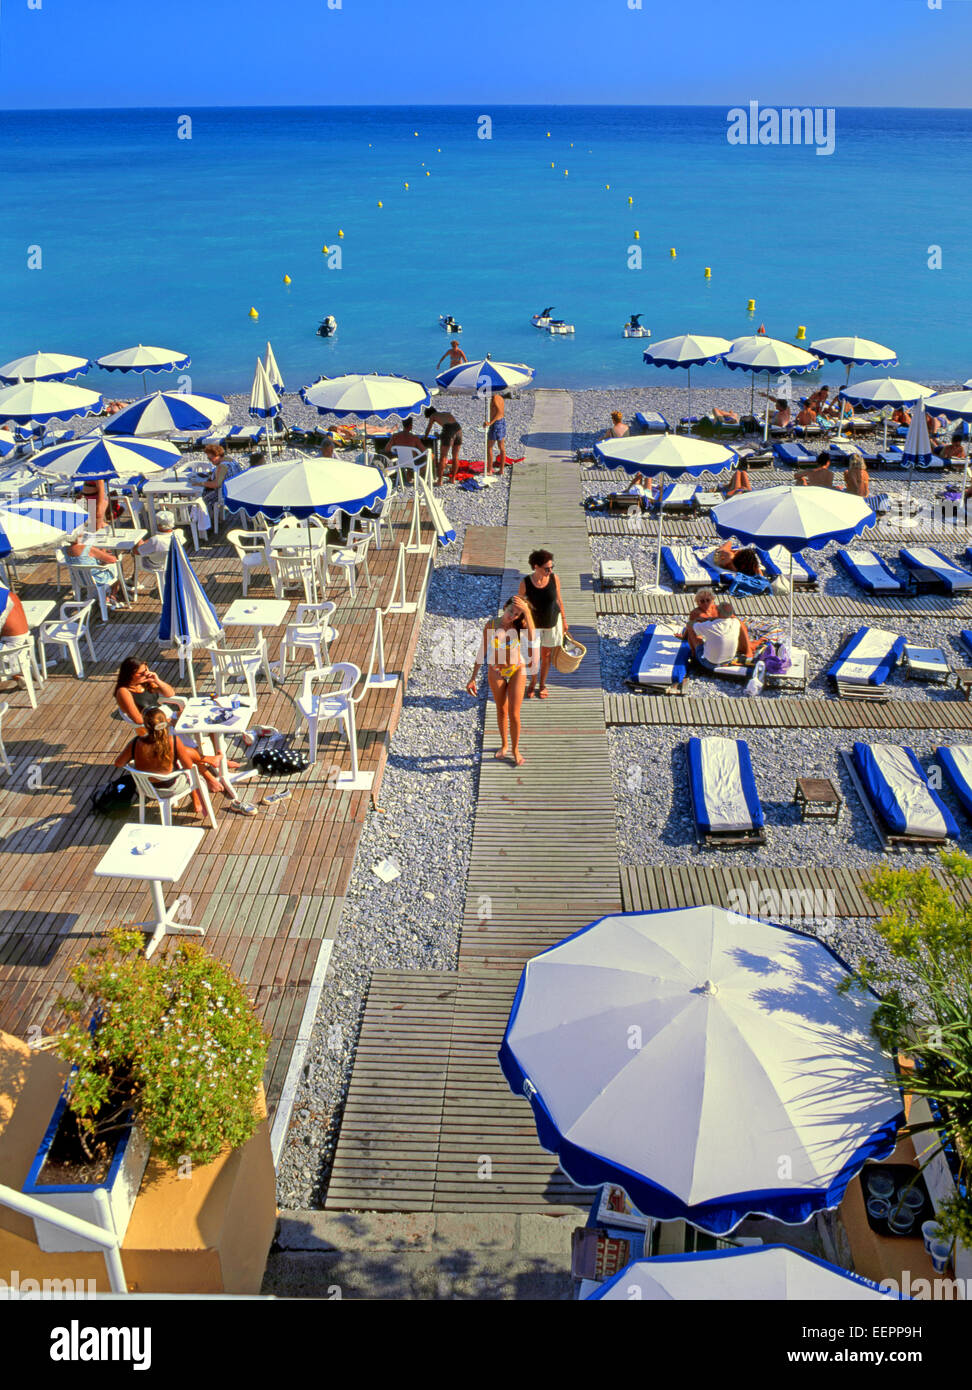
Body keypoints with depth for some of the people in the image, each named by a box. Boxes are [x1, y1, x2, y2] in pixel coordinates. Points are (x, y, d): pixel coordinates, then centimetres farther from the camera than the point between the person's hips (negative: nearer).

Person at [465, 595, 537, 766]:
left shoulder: (519, 626, -14)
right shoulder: (491, 625, -12)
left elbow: (532, 638, -36)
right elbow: (482, 652, -4)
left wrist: (527, 611, -39)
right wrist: (473, 678, -4)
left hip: (517, 671, -1)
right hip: (496, 672, 1)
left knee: (514, 714, 0)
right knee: (501, 710, 17)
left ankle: (515, 749, 21)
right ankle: (504, 744, 39)